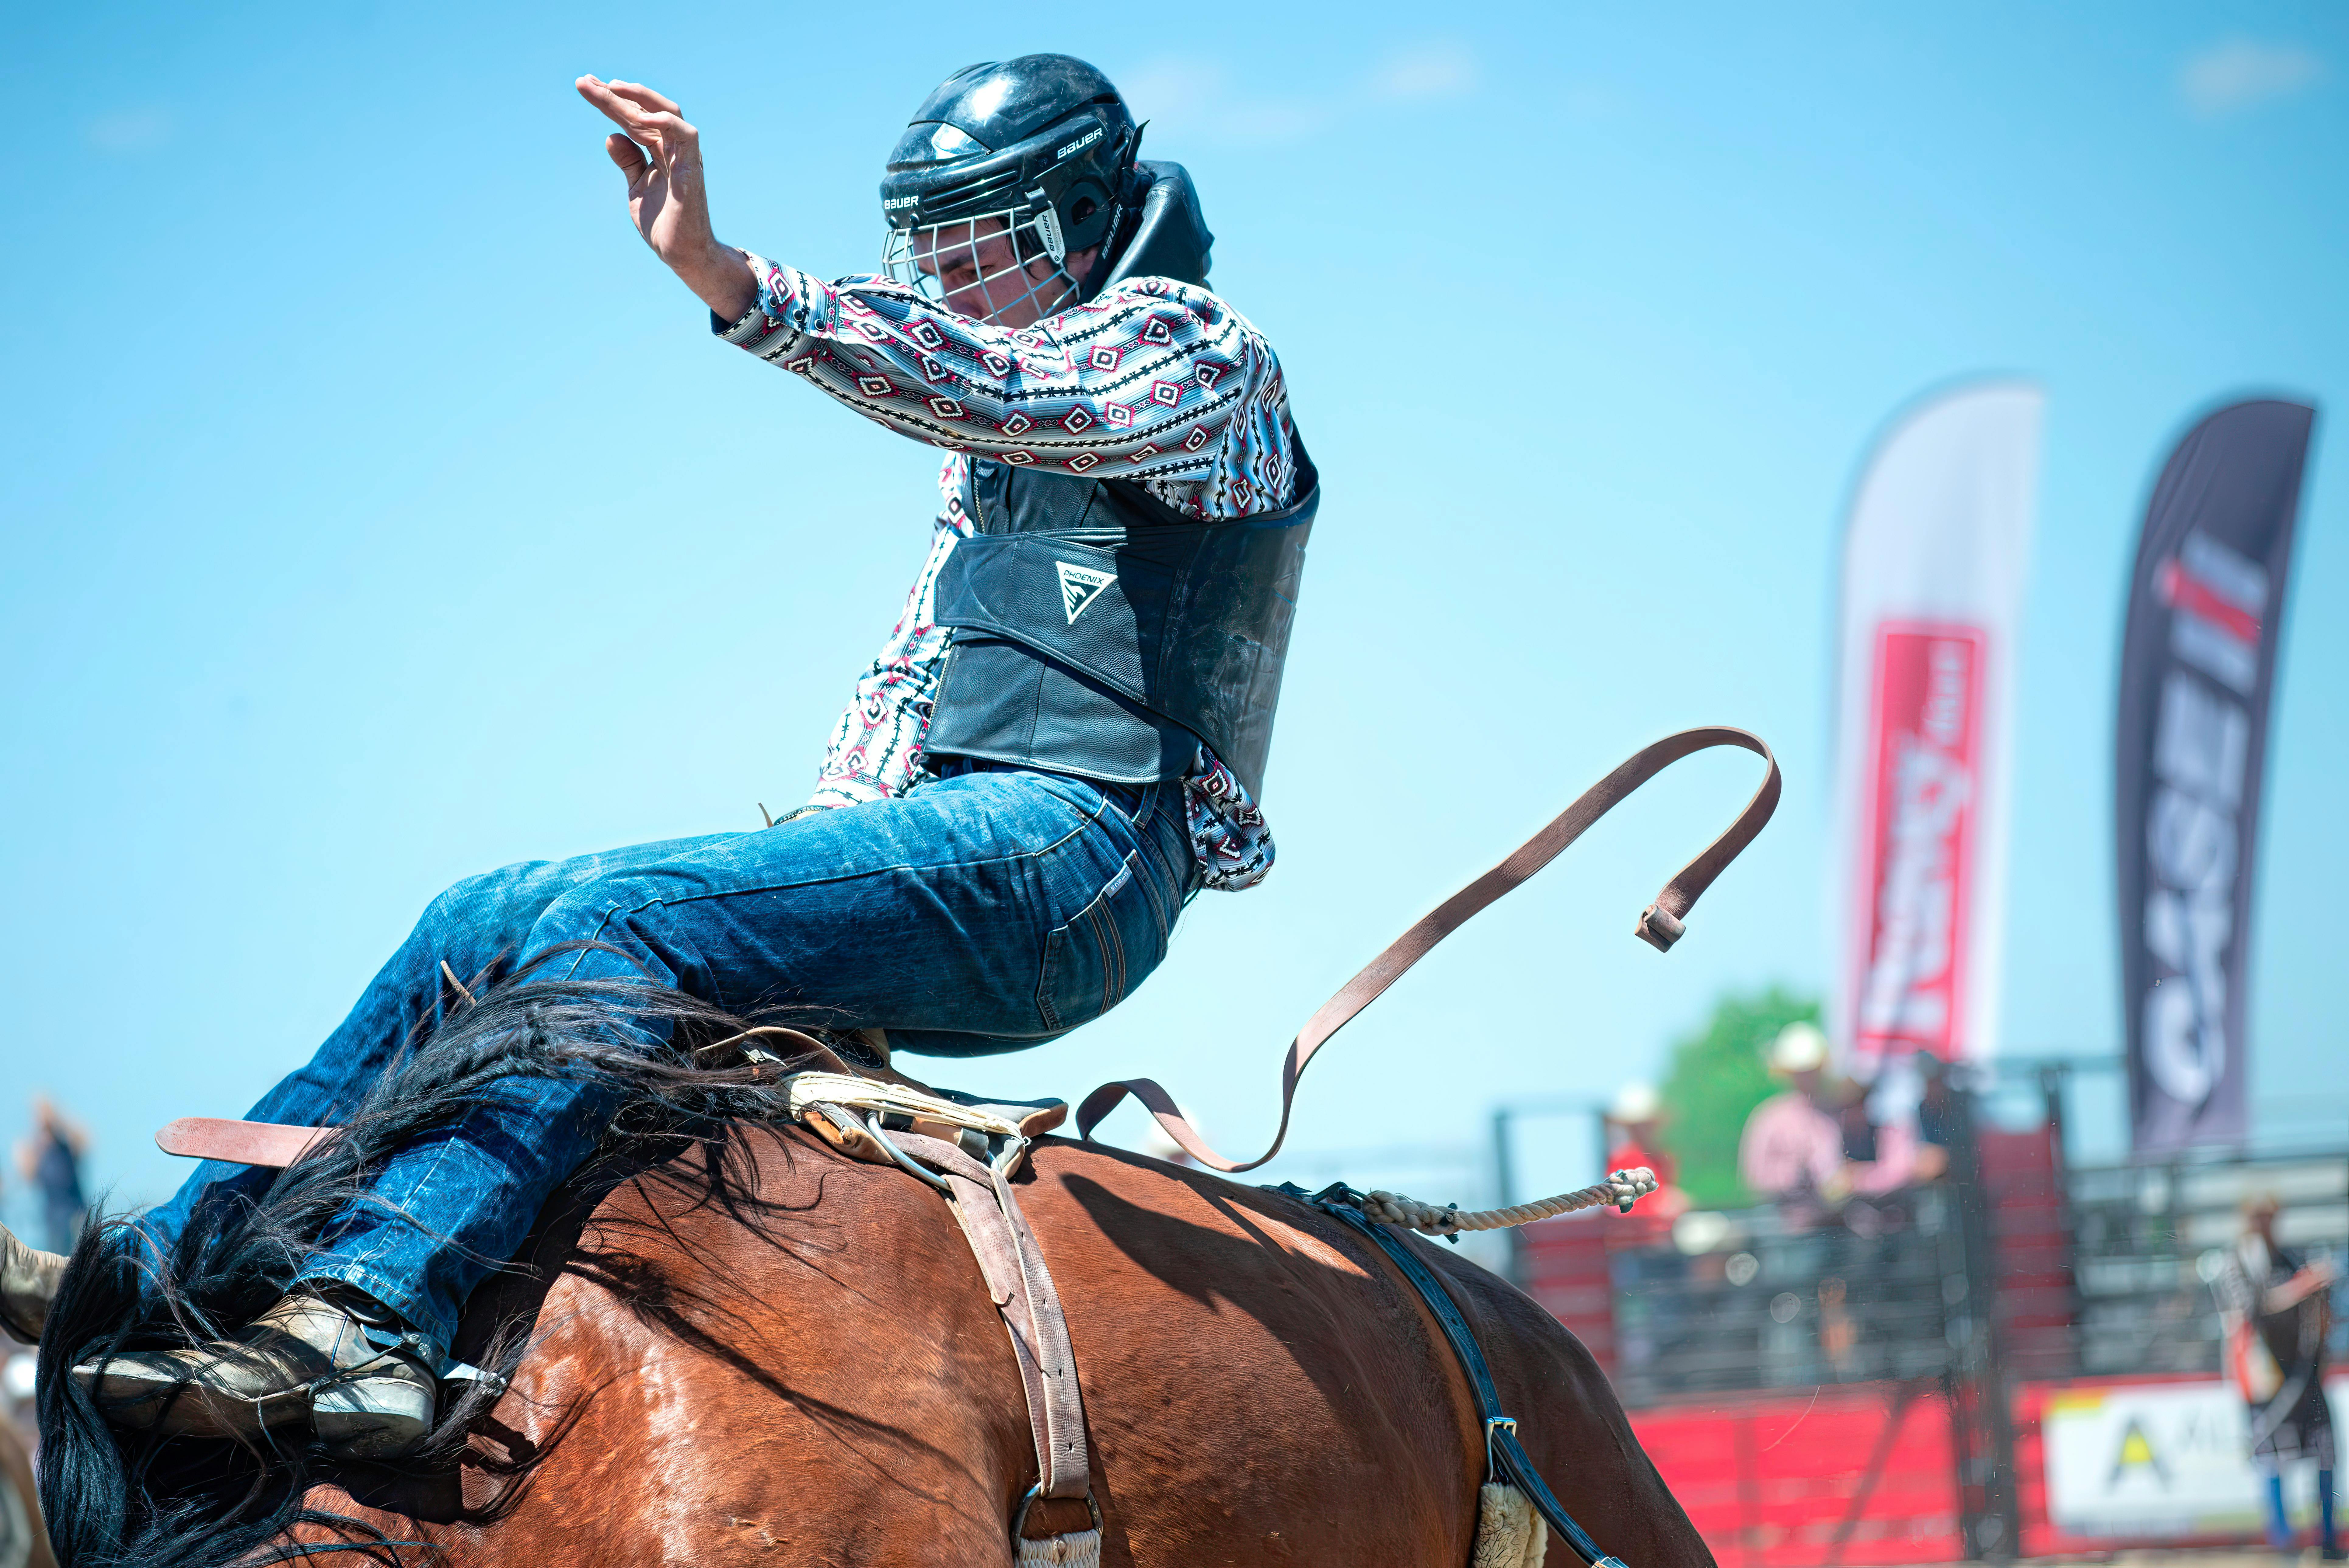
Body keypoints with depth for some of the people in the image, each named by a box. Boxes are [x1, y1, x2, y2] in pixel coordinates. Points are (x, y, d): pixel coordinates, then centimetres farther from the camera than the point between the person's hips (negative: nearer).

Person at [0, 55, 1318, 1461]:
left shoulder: (1199, 354, 0)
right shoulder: (1001, 450, 30)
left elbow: (981, 383, -22)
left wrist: (722, 274, -34)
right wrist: (824, 863, 16)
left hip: (1070, 853, -9)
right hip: (964, 846, 9)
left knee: (604, 919, -28)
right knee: (485, 925, -3)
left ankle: (375, 1317, -43)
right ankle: (175, 1262, -8)